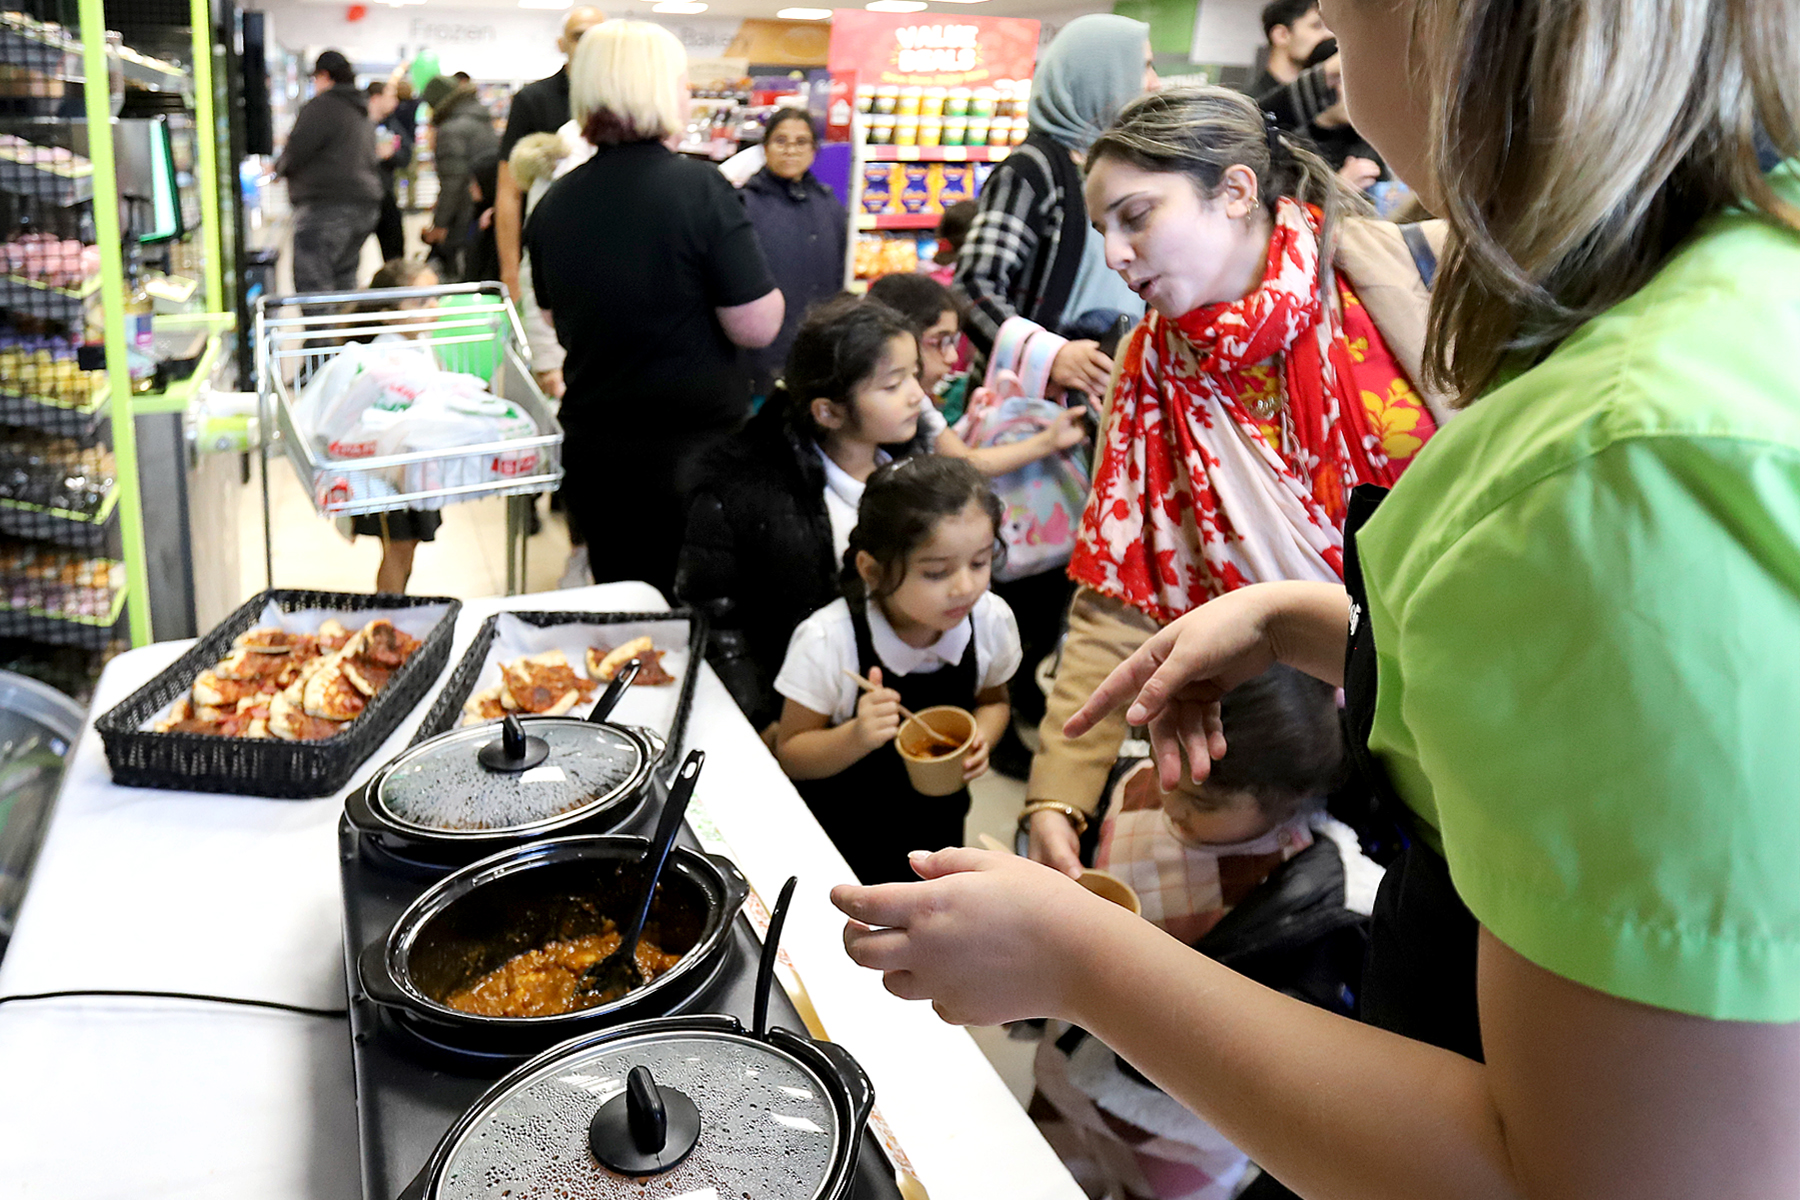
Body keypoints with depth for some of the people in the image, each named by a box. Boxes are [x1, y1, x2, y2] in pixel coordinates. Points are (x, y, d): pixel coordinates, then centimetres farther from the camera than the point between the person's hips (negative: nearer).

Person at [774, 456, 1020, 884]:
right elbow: (790, 755, -18)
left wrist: (980, 739, -20)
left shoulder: (991, 620, -19)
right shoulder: (827, 641, -30)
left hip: (937, 827, 4)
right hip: (841, 834, -3)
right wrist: (858, 737, -37)